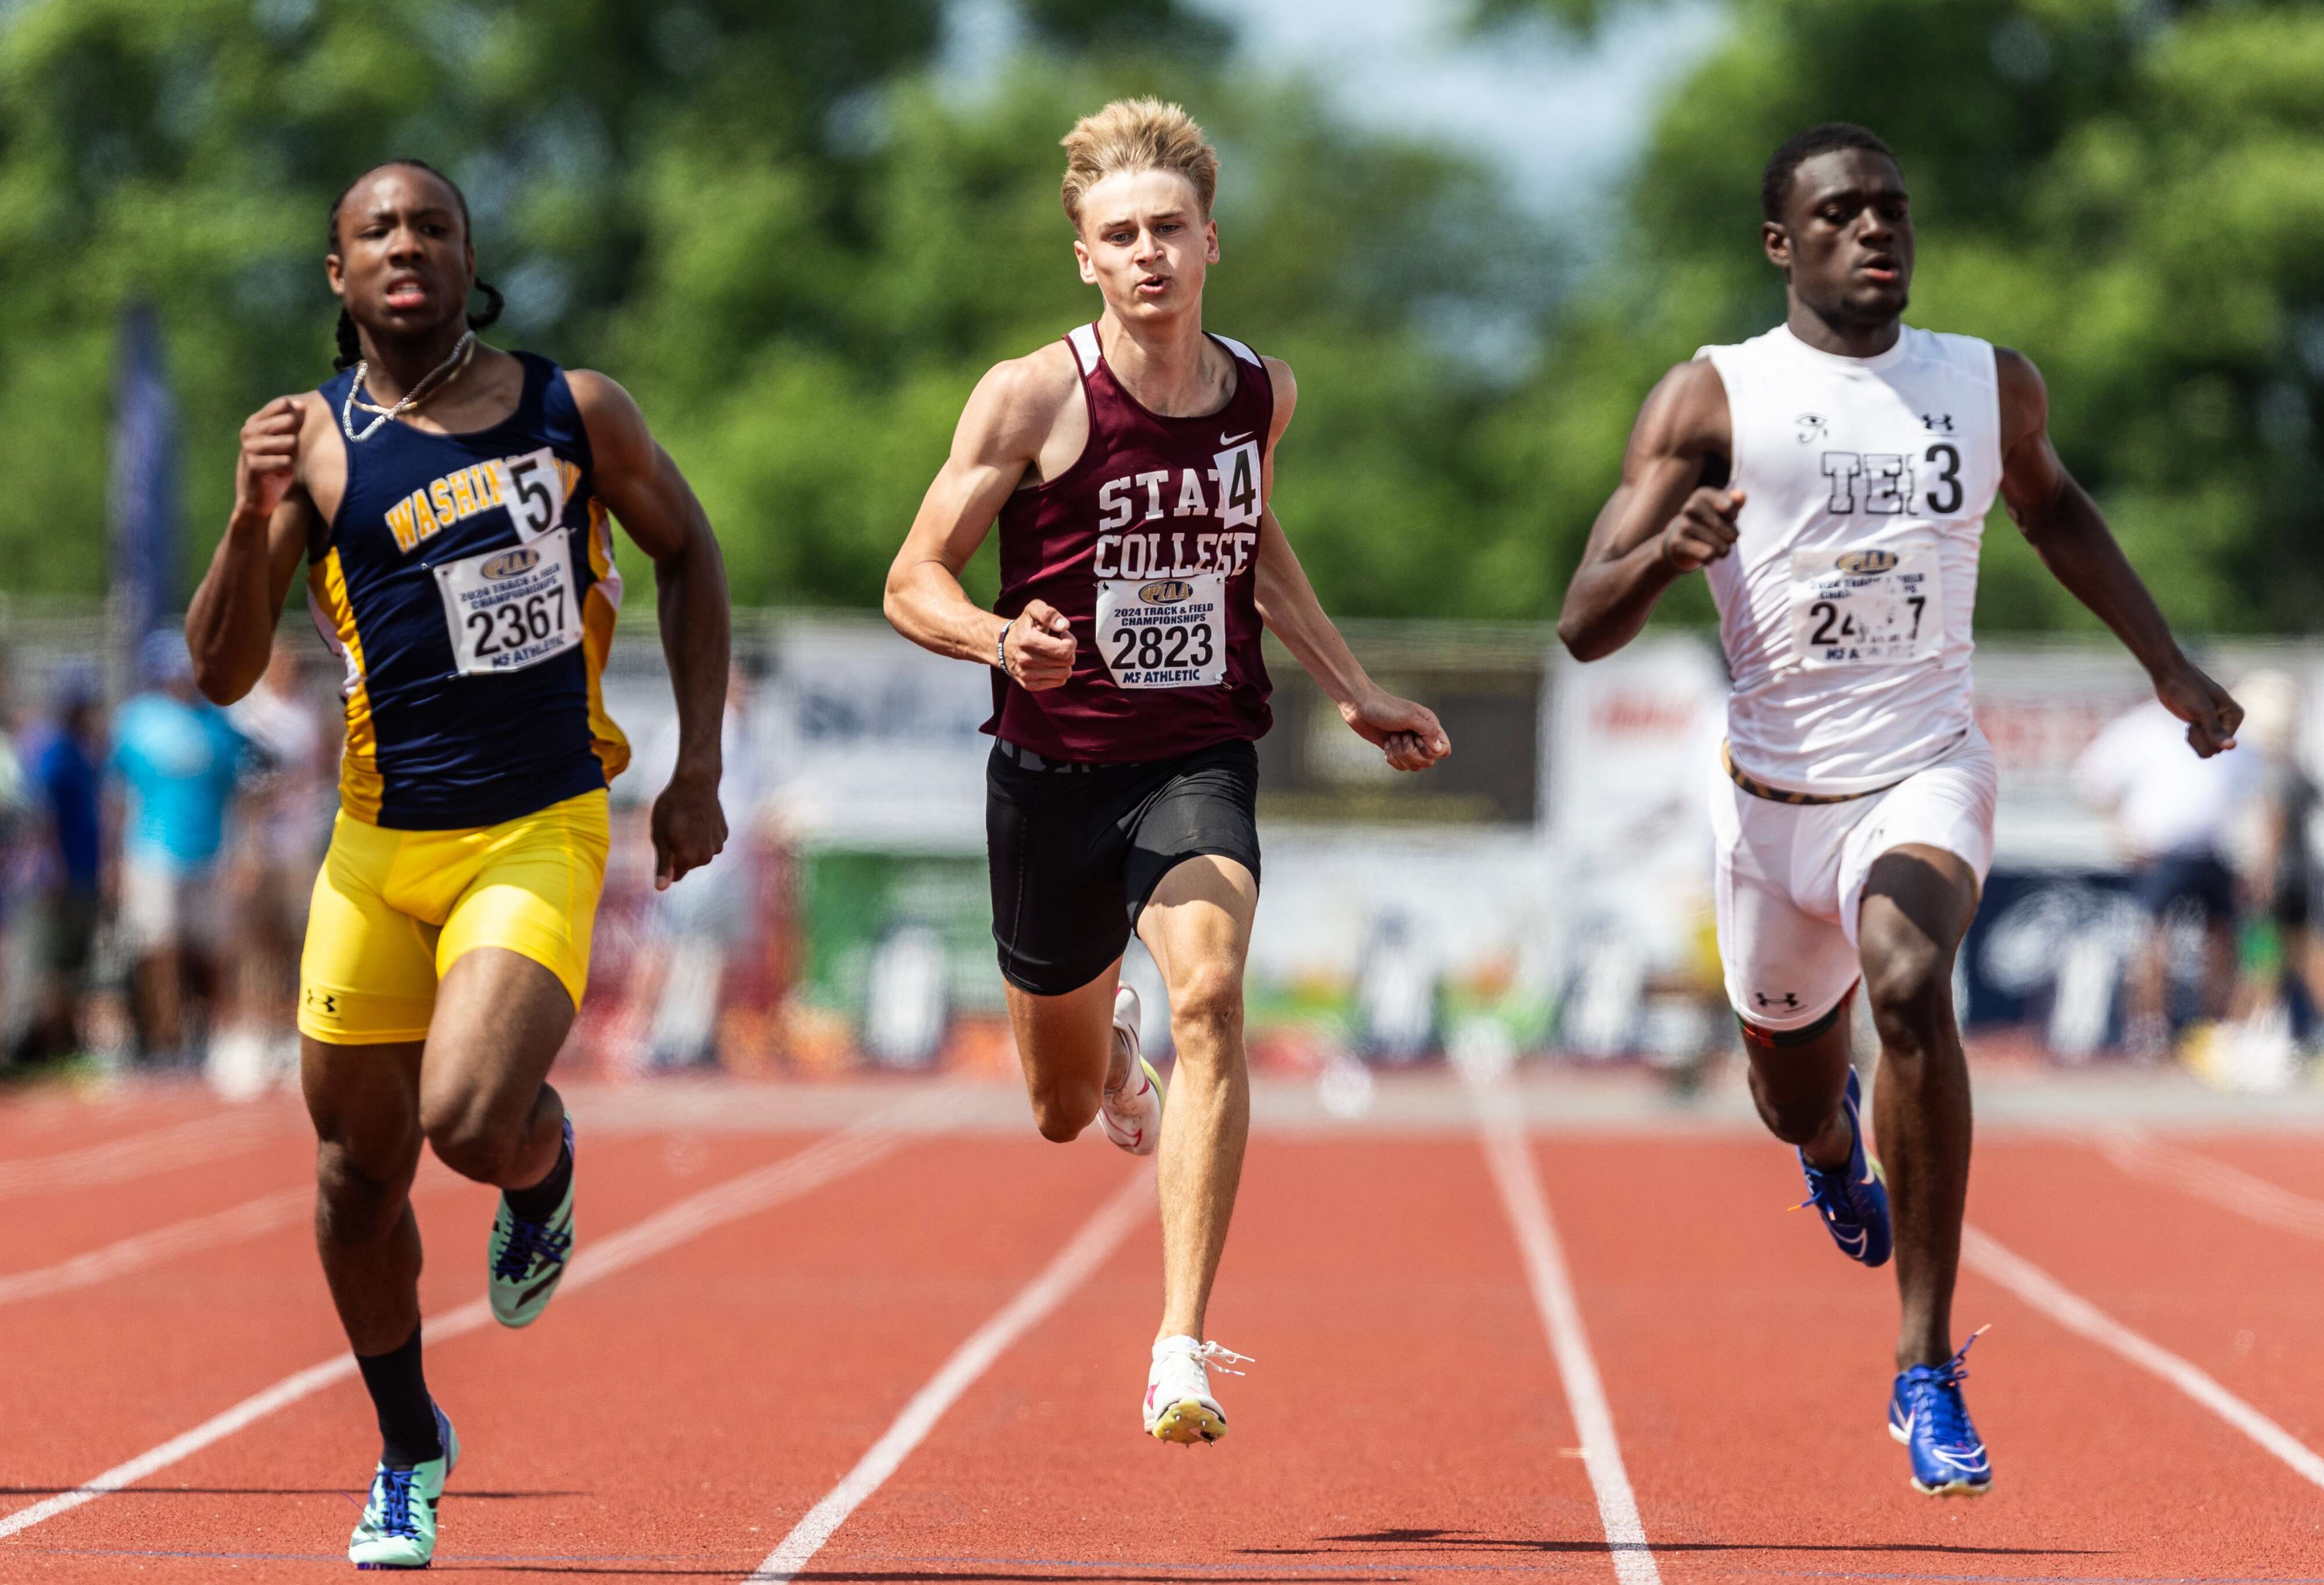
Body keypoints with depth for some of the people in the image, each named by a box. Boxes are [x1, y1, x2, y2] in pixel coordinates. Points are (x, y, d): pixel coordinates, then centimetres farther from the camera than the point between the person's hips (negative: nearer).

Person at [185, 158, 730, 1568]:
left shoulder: (576, 411, 1)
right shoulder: (316, 441, -1)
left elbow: (689, 551, 16)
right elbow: (225, 674, -4)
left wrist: (698, 771, 8)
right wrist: (254, 519, -22)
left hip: (541, 839, -2)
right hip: (379, 849, 2)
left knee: (469, 1122, -23)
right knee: (361, 1172, 9)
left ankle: (545, 1165, 15)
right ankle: (409, 1452, 32)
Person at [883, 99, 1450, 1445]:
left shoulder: (1263, 393, 1)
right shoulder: (1034, 398, -11)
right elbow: (915, 583, -7)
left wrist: (1354, 691, 20)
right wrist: (999, 639, -28)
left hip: (1200, 764, 0)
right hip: (1055, 767, 0)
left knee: (1210, 991, -30)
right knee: (1065, 1113, 16)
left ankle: (1184, 1351, -30)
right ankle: (1112, 1034, 58)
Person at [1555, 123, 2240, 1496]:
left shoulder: (1994, 388, 3)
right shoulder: (1714, 399, -6)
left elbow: (2052, 507, 27)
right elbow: (1585, 627, -11)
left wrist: (2169, 665, 24)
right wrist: (1666, 552, -32)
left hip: (1927, 776, -1)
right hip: (1775, 797, 1)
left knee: (1911, 983, -31)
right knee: (1796, 1095, 18)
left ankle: (1929, 1371, -25)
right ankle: (1833, 1138, 62)